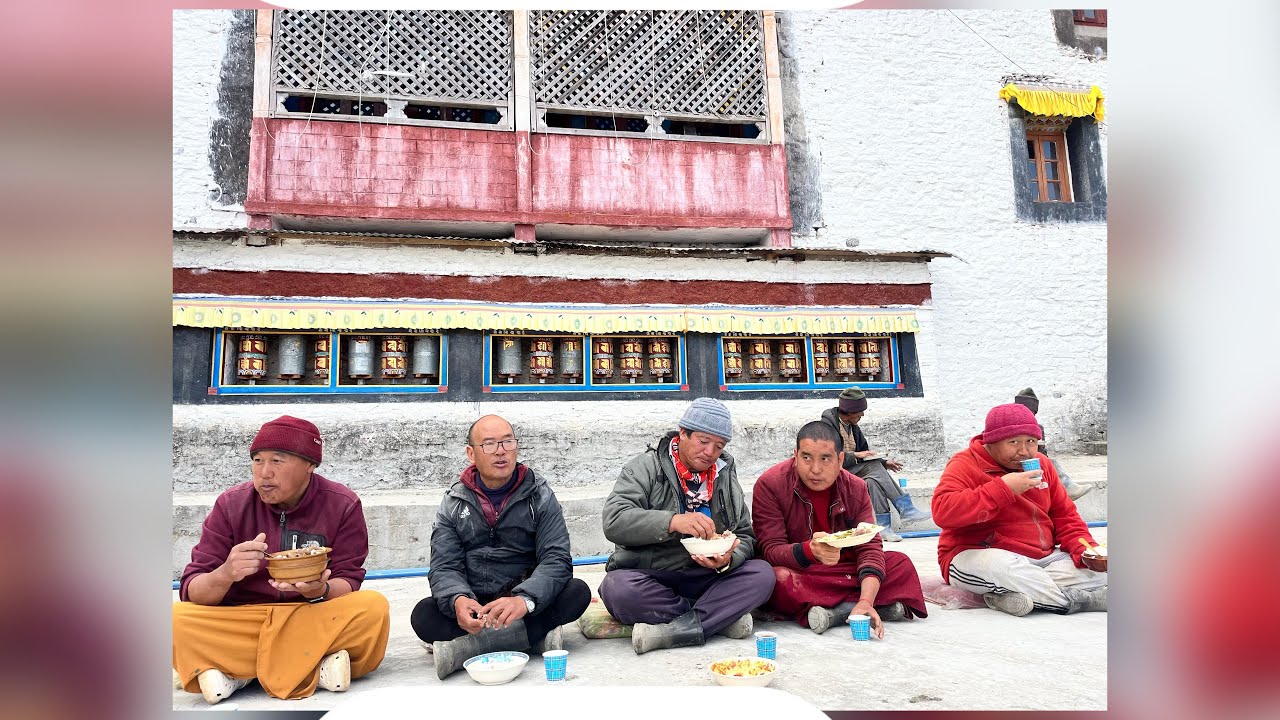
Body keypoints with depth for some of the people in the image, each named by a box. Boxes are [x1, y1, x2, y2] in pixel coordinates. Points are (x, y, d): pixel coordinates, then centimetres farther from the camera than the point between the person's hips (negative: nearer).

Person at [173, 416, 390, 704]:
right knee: (175, 619, -26)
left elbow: (347, 583, -4)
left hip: (315, 621, 0)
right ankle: (316, 666, -23)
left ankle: (238, 674, -21)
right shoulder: (231, 505, 0)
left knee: (373, 606, -29)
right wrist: (225, 574, -26)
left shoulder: (343, 505, -3)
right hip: (240, 625, 1)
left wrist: (319, 590, -27)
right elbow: (192, 592, -3)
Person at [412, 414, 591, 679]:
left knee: (577, 592, -27)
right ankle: (535, 636, -28)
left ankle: (464, 648, -28)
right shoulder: (453, 503, 3)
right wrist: (458, 600, -30)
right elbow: (444, 567, -5)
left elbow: (556, 559, -13)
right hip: (473, 607, 1)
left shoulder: (540, 496, -2)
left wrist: (525, 599, -34)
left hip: (527, 603, 0)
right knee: (424, 615, -26)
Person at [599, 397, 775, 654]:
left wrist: (728, 560, -15)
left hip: (703, 579, 4)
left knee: (762, 574, -20)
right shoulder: (646, 467, -3)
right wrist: (673, 522, -32)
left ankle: (668, 630, -28)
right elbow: (614, 521, -17)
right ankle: (723, 615, -21)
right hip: (648, 579, -3)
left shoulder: (726, 476, 11)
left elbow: (744, 536, 10)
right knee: (619, 587, -35)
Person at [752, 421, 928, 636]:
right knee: (777, 578, -38)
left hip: (843, 568, 4)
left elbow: (869, 547, -13)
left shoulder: (856, 488, -5)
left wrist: (866, 601, -32)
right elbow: (771, 550, -22)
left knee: (900, 563, -12)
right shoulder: (770, 485, -18)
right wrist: (809, 551, -44)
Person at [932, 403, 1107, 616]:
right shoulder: (966, 465, -8)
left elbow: (1065, 516, 19)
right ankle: (1070, 599, -17)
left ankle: (1010, 595, -22)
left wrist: (1086, 549, -3)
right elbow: (942, 511, -26)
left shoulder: (1041, 465, 13)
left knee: (1099, 571, -11)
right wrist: (1003, 488, -24)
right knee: (1004, 568, -39)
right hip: (978, 556, -7)